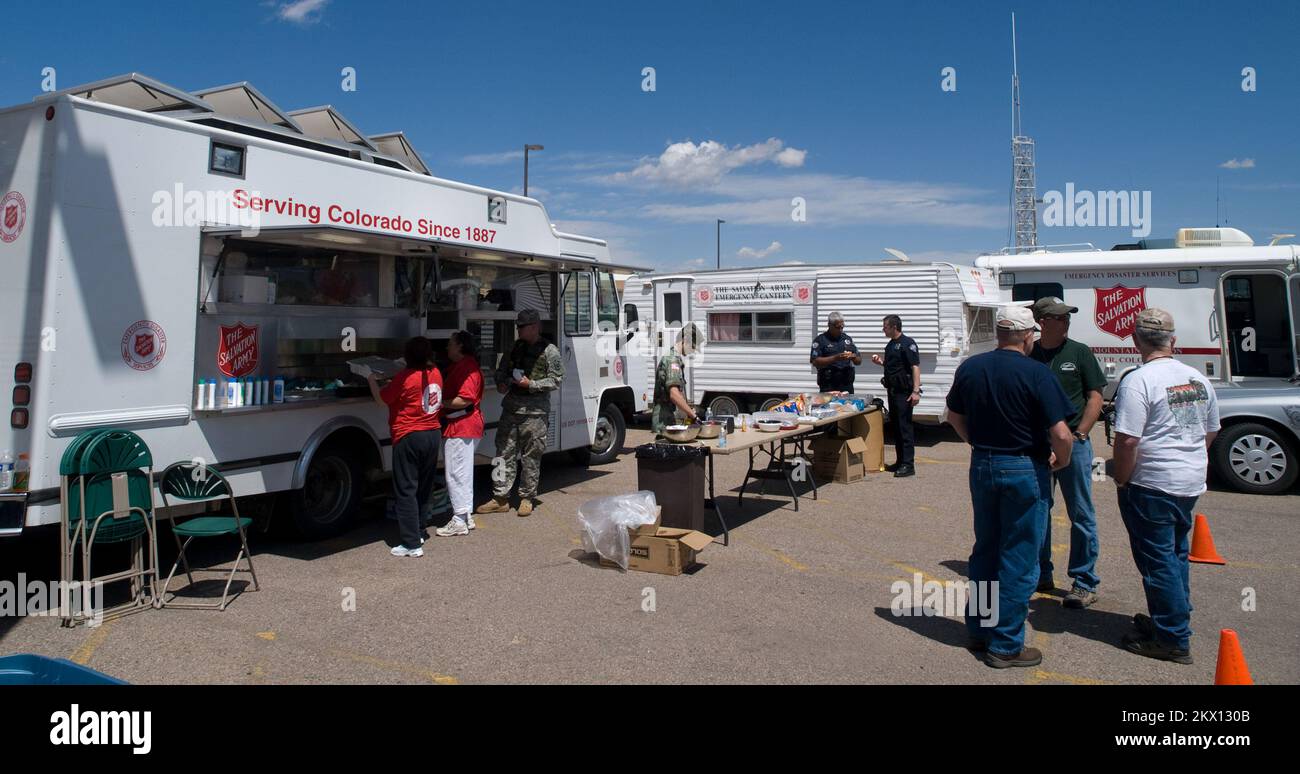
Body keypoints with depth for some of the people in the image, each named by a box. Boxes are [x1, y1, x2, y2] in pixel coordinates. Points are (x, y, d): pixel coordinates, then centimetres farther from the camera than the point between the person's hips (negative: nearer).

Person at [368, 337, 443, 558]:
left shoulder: (405, 377, -17)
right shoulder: (435, 373, 3)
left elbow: (382, 399, -7)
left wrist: (372, 380, 9)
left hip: (409, 438, -7)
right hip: (433, 435, 7)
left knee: (406, 491, -2)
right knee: (423, 488, 17)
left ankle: (412, 544, -4)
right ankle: (418, 532, 29)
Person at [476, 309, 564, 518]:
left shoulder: (549, 351, -4)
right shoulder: (516, 347, 14)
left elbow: (556, 380, -7)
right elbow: (501, 370, 24)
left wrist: (531, 384, -16)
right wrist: (501, 383, 3)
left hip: (535, 413, -6)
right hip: (511, 408, 6)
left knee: (531, 457, 2)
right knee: (504, 453, 6)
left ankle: (526, 498, 14)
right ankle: (501, 498, 12)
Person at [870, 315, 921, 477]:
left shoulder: (907, 343, -12)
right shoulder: (890, 345, 16)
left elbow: (915, 367, -18)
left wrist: (916, 391, -25)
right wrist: (880, 361, 9)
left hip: (904, 392, -9)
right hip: (892, 391, 9)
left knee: (904, 426, -8)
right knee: (895, 426, 13)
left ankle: (908, 464, -6)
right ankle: (900, 461, 21)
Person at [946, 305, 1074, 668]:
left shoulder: (969, 368, 1)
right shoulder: (1036, 374, -16)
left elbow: (954, 416, 13)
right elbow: (1061, 434, -18)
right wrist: (1061, 460, 1)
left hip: (982, 466, 5)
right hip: (1024, 470, -5)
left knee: (985, 551, 18)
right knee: (1019, 560, 5)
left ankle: (979, 630, 29)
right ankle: (1006, 646, 12)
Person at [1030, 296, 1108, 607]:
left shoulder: (1079, 352, 1)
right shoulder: (1027, 354, 3)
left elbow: (1095, 396, 1)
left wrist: (1078, 434, -9)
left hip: (1073, 444, -2)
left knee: (1081, 515, 2)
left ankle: (1084, 582, 11)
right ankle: (1040, 575, 25)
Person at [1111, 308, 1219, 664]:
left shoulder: (1138, 381, -19)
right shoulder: (1198, 379, 7)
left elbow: (1127, 439, -24)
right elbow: (1211, 432, 17)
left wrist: (1120, 479, -11)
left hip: (1151, 486, -8)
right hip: (1191, 482, 8)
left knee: (1158, 560, 2)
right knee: (1176, 554, 21)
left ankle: (1173, 640, 9)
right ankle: (1175, 619, 34)